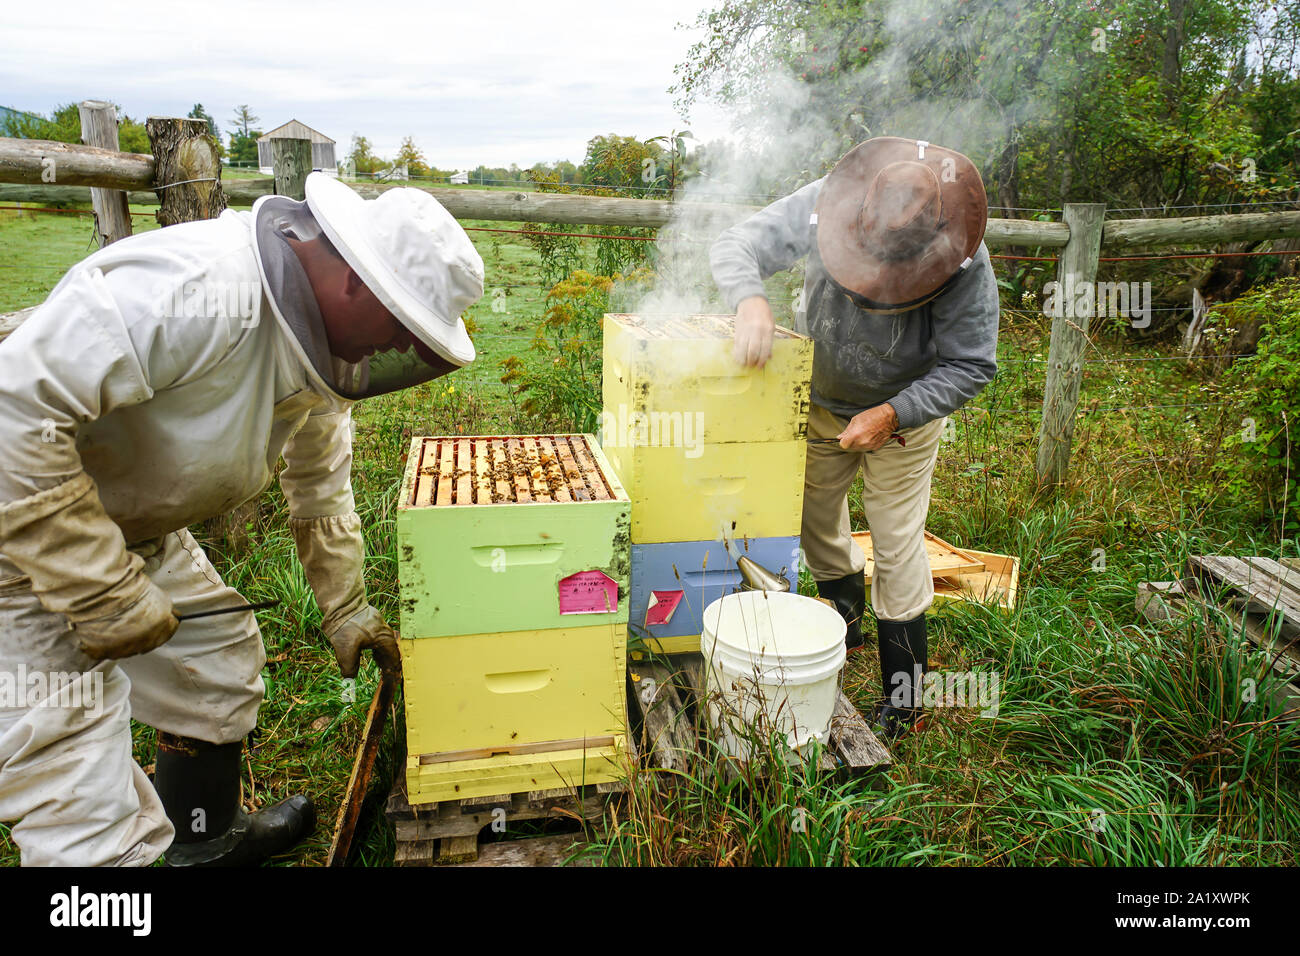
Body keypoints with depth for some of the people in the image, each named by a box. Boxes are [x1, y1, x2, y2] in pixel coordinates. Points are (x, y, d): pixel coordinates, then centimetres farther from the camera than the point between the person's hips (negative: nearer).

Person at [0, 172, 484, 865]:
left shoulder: (321, 345, -2)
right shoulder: (200, 289, -32)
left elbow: (319, 484, 11)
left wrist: (345, 608, 18)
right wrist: (104, 592, -28)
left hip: (131, 528, 9)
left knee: (221, 653, 21)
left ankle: (205, 843, 45)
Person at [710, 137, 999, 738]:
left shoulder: (965, 265, -30)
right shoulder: (823, 205, -26)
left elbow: (970, 366, -22)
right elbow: (735, 245, -23)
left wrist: (892, 414, -32)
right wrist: (750, 299, -45)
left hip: (903, 415, -3)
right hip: (821, 400, 4)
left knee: (897, 546, -2)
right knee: (815, 517, 16)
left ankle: (903, 695, 14)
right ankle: (846, 622, 44)